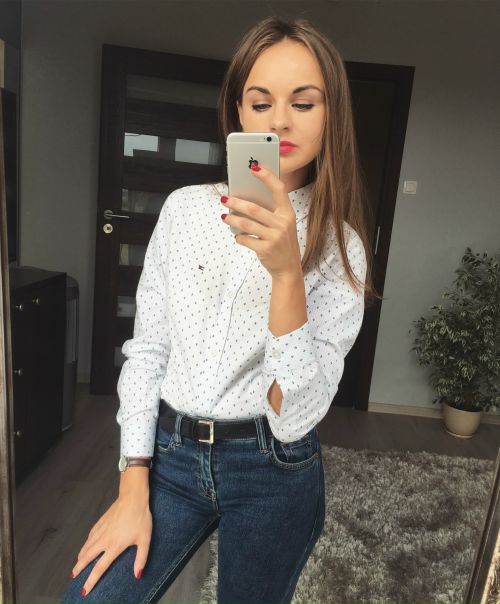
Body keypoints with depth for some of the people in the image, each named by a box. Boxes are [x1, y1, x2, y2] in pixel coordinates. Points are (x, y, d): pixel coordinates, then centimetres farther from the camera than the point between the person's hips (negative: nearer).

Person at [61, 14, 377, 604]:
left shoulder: (341, 247, -8)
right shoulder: (186, 207, -3)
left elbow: (295, 415, -17)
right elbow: (146, 348, -2)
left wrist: (287, 269, -29)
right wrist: (133, 491, -4)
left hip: (274, 471, -1)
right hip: (170, 453, 2)